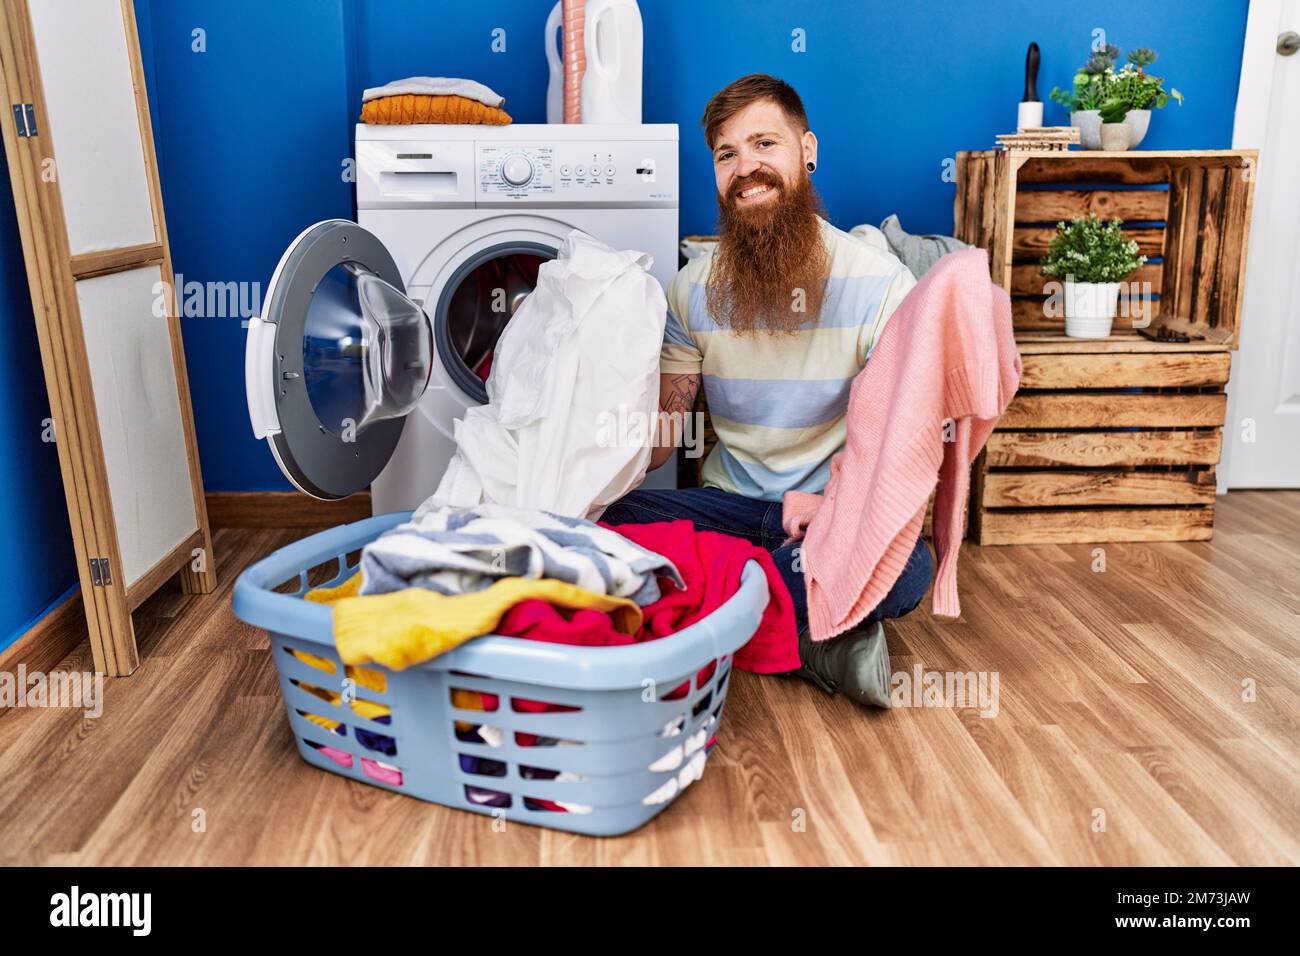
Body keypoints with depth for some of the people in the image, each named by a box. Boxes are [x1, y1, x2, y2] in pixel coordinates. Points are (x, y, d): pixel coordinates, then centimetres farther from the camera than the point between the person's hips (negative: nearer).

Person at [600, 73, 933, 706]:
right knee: (599, 516, -25)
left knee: (906, 567, -35)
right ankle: (810, 645, -18)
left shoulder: (880, 283, -7)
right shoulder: (694, 287, 3)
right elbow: (666, 429, 5)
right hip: (729, 502, 3)